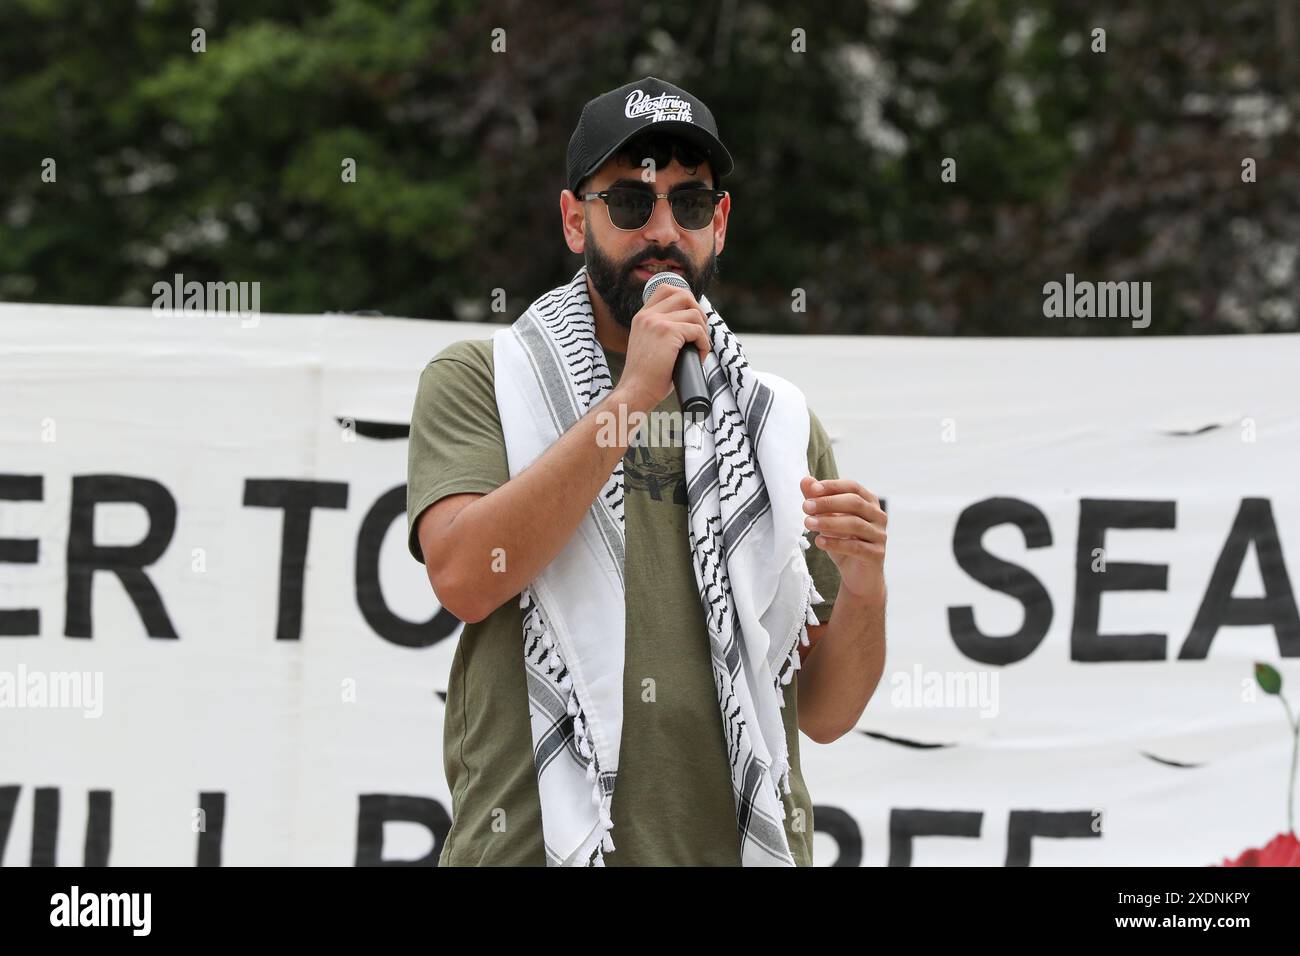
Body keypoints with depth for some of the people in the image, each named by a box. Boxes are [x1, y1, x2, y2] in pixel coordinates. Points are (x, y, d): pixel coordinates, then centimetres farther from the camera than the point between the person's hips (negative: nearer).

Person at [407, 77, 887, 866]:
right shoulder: (479, 380, 4)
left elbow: (824, 712, 10)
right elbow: (464, 577, -15)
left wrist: (864, 586, -10)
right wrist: (629, 397, -15)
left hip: (740, 844, 3)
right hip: (532, 846, -2)